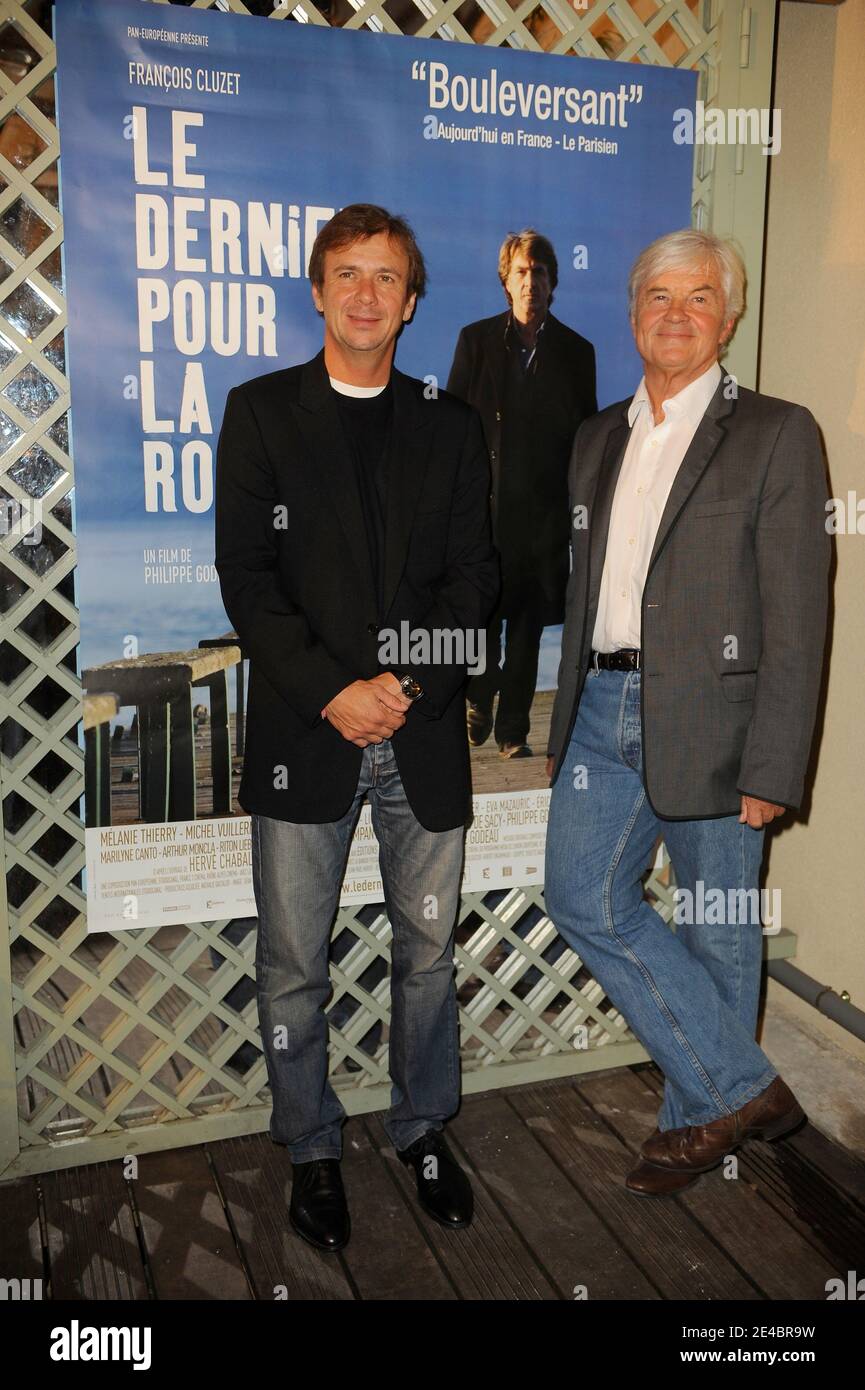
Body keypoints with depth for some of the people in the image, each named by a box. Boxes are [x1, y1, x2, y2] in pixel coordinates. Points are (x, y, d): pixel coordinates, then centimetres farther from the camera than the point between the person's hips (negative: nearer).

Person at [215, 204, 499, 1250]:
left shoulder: (450, 425, 11)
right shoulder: (261, 410, 5)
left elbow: (472, 576, 5)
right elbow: (245, 575, -4)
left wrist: (407, 684, -10)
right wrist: (332, 692, -13)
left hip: (424, 732, 2)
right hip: (304, 733, -1)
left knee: (428, 953, 12)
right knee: (292, 966, 7)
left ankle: (423, 1131, 33)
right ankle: (311, 1151, 28)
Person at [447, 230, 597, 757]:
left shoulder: (576, 351, 7)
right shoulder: (476, 339, 4)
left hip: (545, 507, 1)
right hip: (483, 500, -1)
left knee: (529, 625, 6)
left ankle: (514, 729, 16)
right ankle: (480, 697, 27)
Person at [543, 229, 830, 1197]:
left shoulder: (776, 434, -3)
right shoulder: (598, 439, 15)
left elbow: (797, 616, -9)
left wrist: (773, 765, -14)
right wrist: (565, 725, 16)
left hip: (711, 714, -5)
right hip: (604, 709, 6)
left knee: (719, 929, 6)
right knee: (582, 897, 1)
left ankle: (700, 1110, 26)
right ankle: (740, 1089, 15)